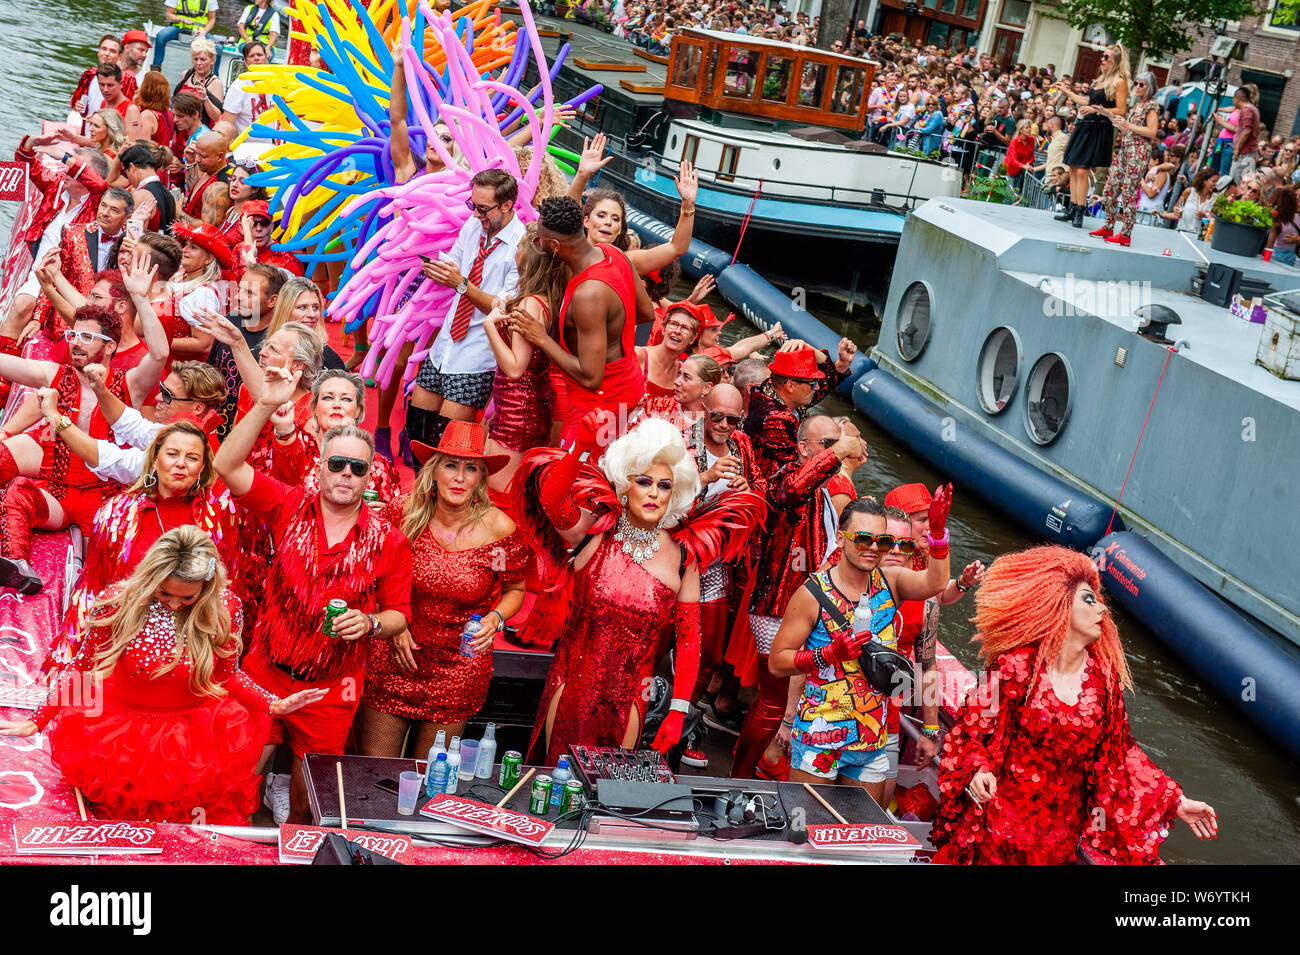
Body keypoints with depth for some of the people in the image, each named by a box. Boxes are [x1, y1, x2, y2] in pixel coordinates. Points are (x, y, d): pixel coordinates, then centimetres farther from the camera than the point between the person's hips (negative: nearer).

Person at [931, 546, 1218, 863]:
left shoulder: (1103, 678, 0)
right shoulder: (1018, 666, -12)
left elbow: (1120, 751, 7)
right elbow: (972, 730, -9)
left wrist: (1177, 802, 3)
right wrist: (979, 770, -29)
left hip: (1063, 828, 4)